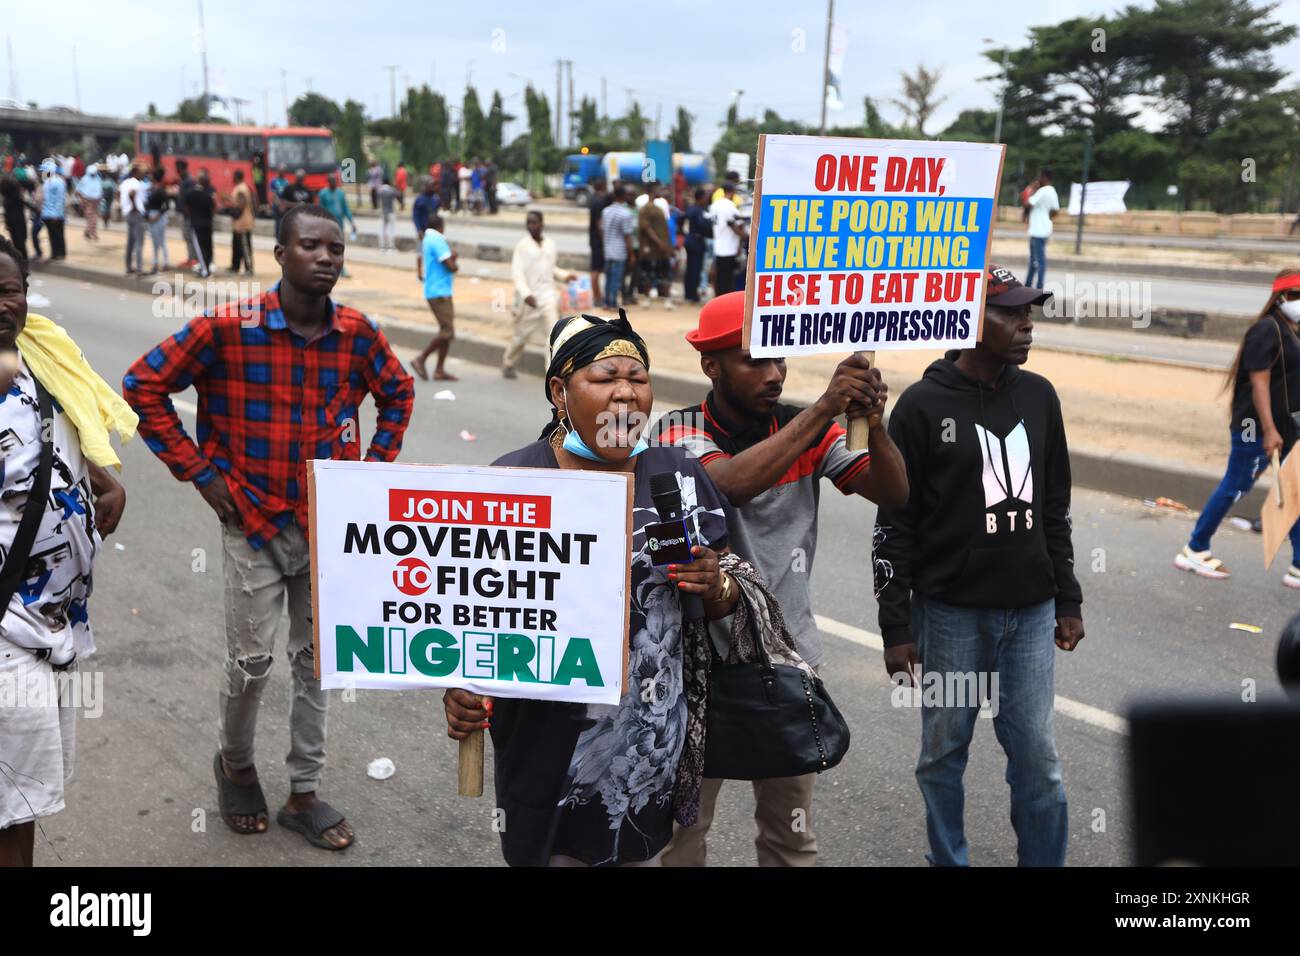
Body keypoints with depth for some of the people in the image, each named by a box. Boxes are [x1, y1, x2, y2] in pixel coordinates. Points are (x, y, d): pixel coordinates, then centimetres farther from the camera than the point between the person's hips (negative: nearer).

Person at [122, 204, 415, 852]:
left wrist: (374, 467, 6)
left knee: (316, 661, 11)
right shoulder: (228, 329, -14)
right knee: (250, 660, 4)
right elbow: (144, 386, -5)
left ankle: (304, 794, 26)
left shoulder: (357, 333, -4)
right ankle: (234, 763, 35)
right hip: (255, 522, -3)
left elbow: (397, 393, 15)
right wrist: (200, 473, -7)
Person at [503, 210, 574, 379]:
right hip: (530, 298, -3)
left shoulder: (551, 244, 9)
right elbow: (517, 272, -12)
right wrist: (525, 294, -24)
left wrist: (565, 275, 5)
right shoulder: (522, 245, -5)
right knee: (522, 334, 12)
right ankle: (508, 364, 35)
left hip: (548, 295, 3)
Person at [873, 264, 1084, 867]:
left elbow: (1055, 509, 14)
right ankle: (949, 860, 28)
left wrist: (1068, 601, 12)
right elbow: (894, 526, -7)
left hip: (1031, 612, 4)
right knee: (945, 749, 10)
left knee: (1037, 754, 7)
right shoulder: (923, 405, -8)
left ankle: (1044, 859, 24)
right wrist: (895, 628, -8)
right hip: (950, 613, -3)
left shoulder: (1039, 397, 6)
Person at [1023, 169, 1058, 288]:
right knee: (1033, 259, 17)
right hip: (1039, 230, 10)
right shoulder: (1052, 192, 14)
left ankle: (1039, 288, -10)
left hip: (1038, 231, -10)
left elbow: (1027, 204, -20)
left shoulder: (1042, 191, -17)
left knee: (1040, 260, -9)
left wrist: (1033, 190, -9)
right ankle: (1028, 285, 24)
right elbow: (1055, 211, 19)